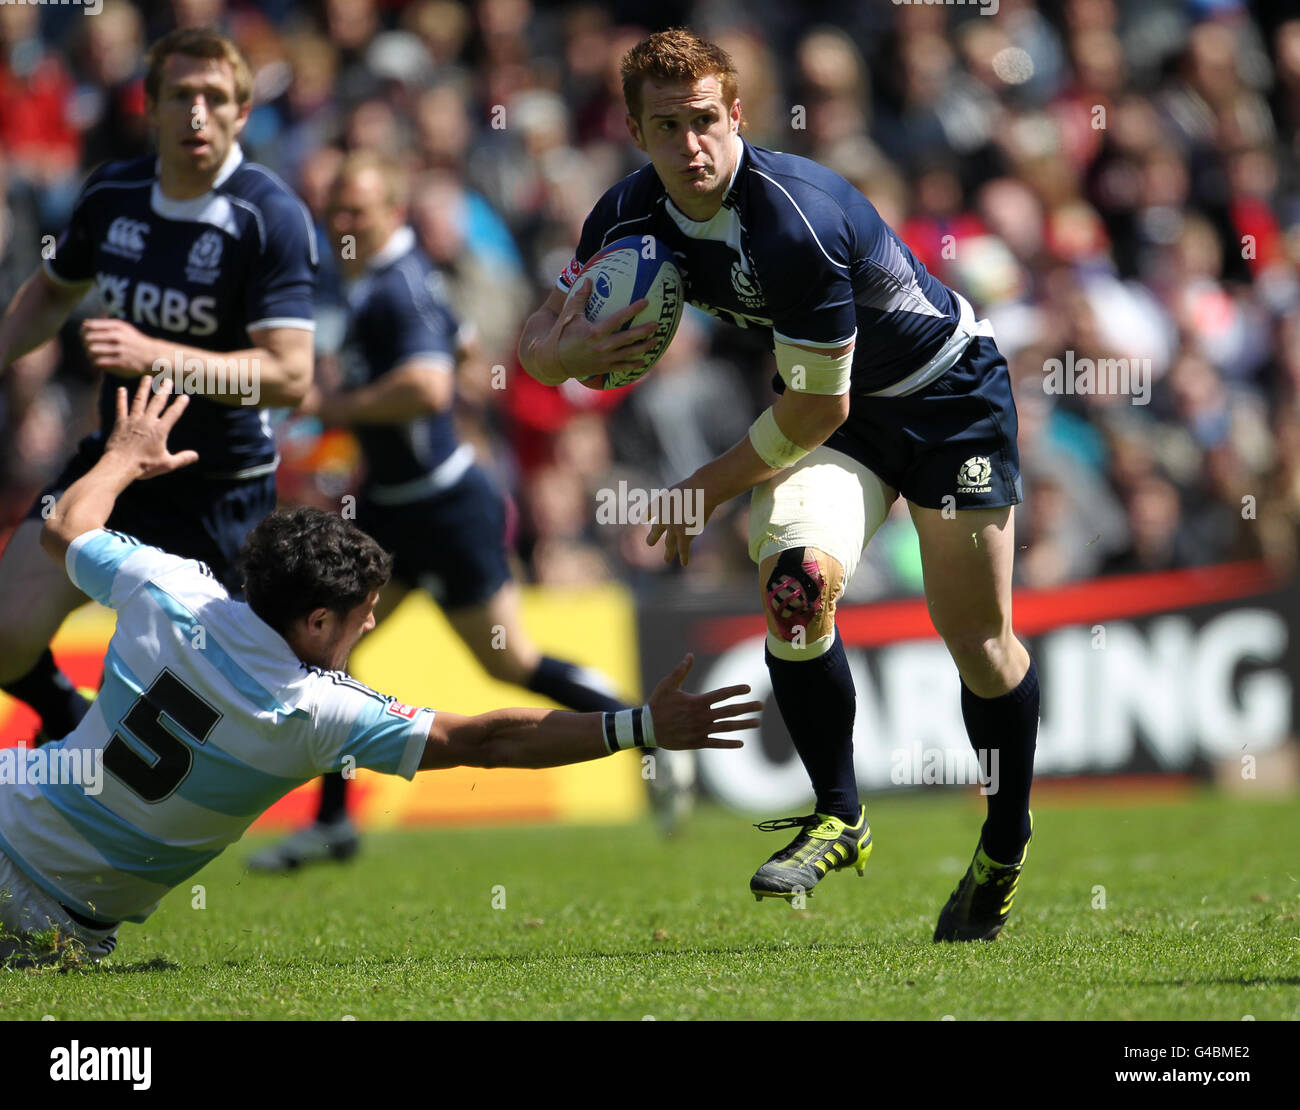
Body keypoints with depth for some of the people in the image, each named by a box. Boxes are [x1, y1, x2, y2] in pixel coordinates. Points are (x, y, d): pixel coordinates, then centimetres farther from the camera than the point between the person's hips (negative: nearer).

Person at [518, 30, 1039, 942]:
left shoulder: (795, 219, -34)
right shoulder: (630, 219, -12)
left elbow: (815, 410, -26)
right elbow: (538, 344, -1)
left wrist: (709, 488, -14)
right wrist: (565, 349, -26)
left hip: (949, 388, -5)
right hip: (838, 403, 5)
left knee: (980, 643, -4)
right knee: (796, 577, -22)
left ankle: (1006, 848, 21)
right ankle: (838, 817, -3)